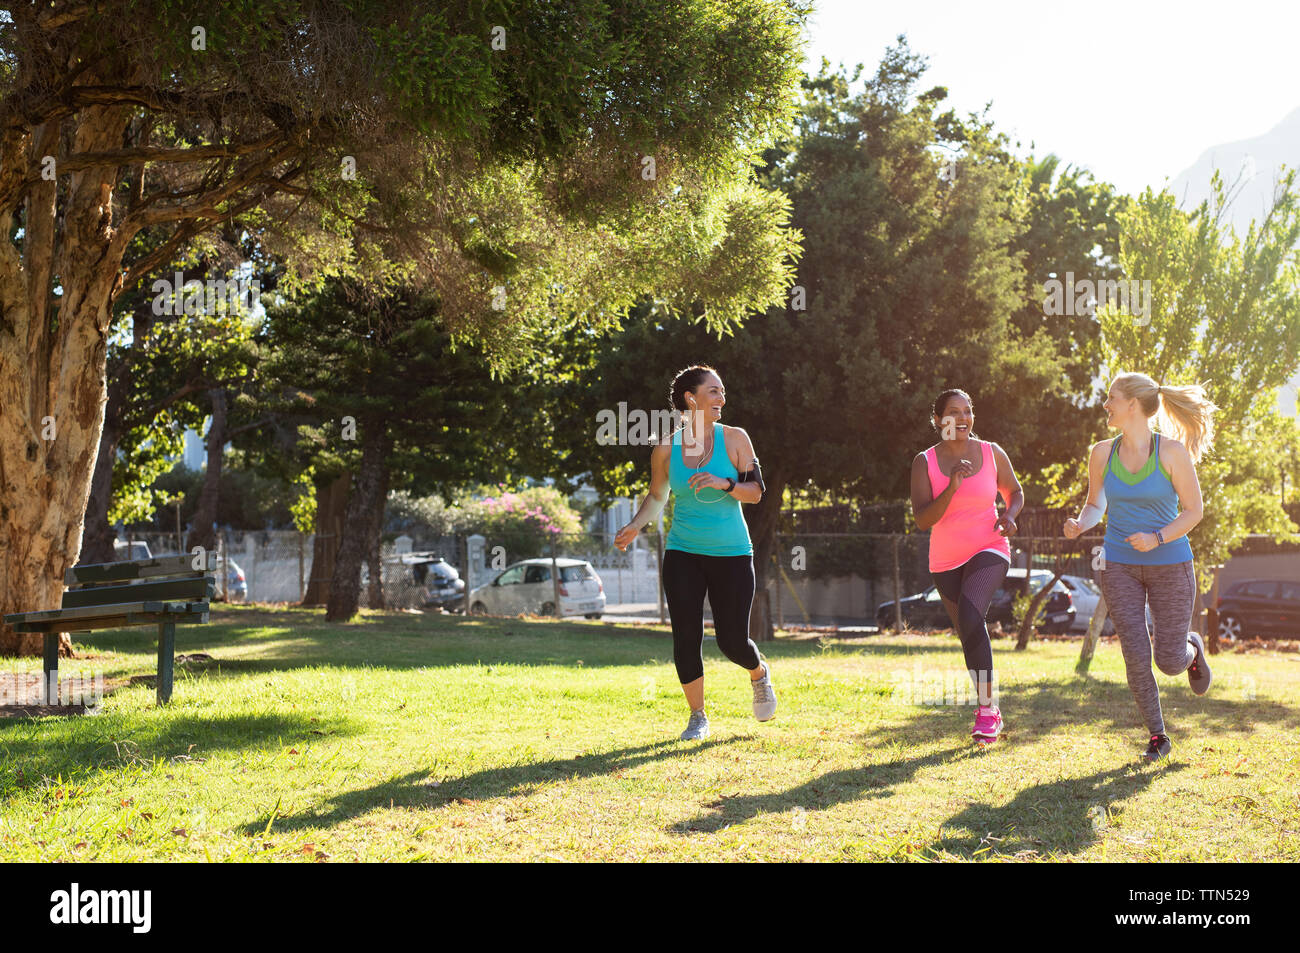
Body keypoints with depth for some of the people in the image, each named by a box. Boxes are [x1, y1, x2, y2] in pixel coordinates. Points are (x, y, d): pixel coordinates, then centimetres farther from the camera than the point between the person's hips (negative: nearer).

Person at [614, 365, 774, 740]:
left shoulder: (735, 439, -3)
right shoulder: (665, 450, -1)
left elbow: (755, 492, -4)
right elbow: (657, 496, 14)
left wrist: (724, 484, -22)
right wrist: (636, 526, -2)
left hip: (732, 554, -1)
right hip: (684, 554, 1)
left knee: (733, 641, -2)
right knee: (686, 638, -4)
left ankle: (760, 673, 34)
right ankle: (698, 717, 14)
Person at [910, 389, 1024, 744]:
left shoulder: (992, 453, -3)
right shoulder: (925, 462, -5)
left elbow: (1015, 491, 14)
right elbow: (922, 520, -13)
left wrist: (1009, 515, -8)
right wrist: (952, 488, -27)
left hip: (989, 552, -2)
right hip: (946, 561, 2)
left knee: (971, 615, -28)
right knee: (969, 635, 12)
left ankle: (986, 707, -22)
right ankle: (991, 713, 33)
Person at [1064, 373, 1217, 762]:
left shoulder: (1173, 452, -12)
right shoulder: (1102, 453, -1)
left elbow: (1193, 511, -6)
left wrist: (1157, 538, -22)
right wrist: (1079, 525, -12)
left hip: (1169, 564, -2)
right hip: (1120, 566, 2)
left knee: (1170, 662, -1)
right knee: (1136, 658, -5)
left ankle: (1192, 647, 37)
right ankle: (1158, 736, 13)